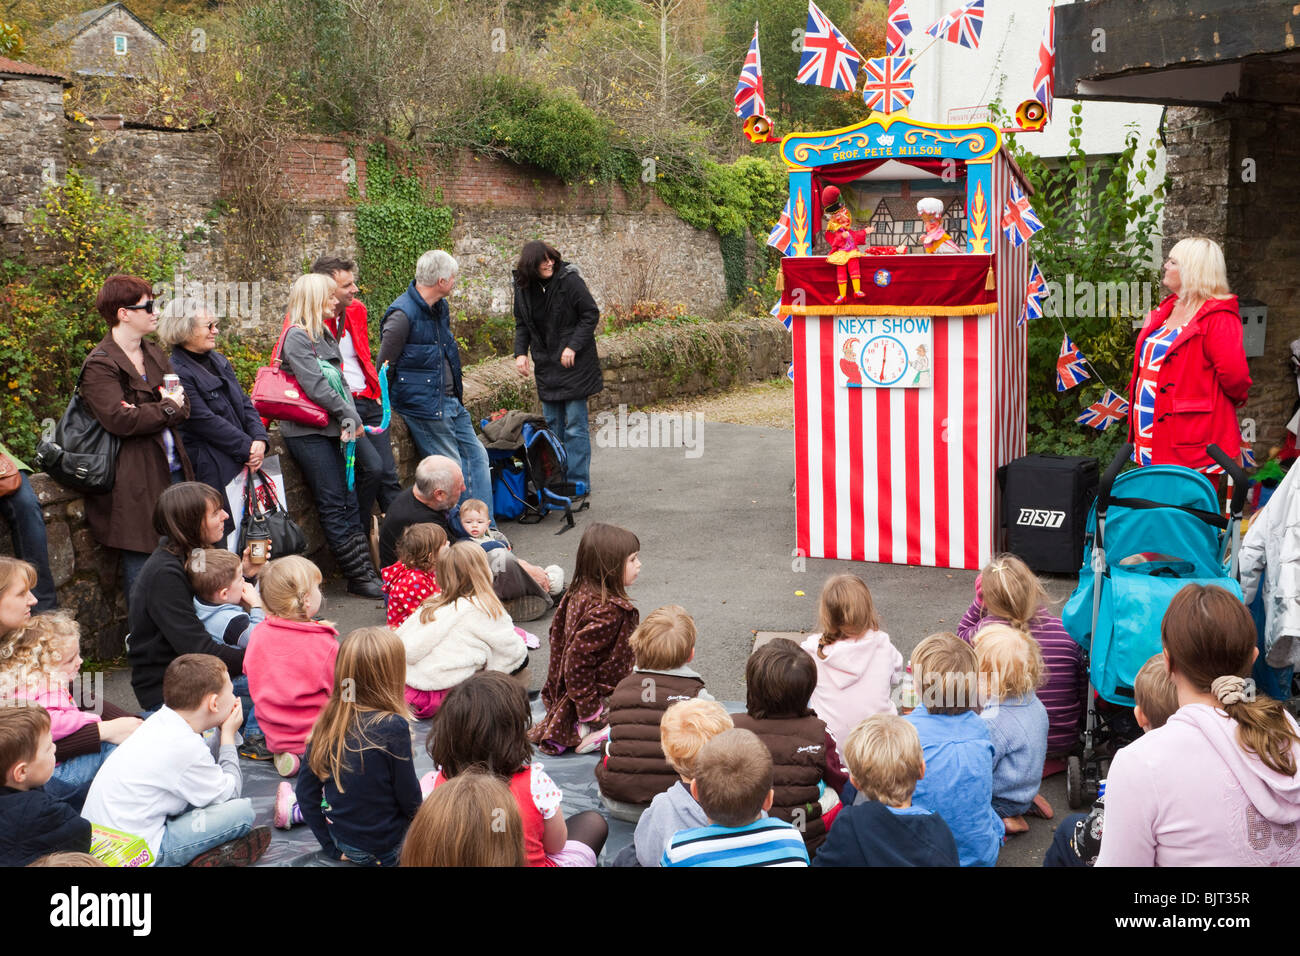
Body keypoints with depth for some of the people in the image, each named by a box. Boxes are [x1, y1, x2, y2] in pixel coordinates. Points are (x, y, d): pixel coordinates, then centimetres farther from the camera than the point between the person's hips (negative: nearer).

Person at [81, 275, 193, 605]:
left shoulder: (154, 355, 17)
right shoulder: (100, 365, -10)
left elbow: (184, 406, 10)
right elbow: (119, 419, -23)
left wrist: (148, 413, -11)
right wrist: (167, 408, -9)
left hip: (172, 469, 8)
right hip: (135, 479, -8)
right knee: (141, 559, -2)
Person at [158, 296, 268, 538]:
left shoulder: (218, 361, 13)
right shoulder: (177, 373, -13)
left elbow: (244, 402, 13)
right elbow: (206, 422, -17)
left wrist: (259, 439, -4)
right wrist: (247, 447, -13)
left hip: (244, 463, 8)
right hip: (212, 470, -8)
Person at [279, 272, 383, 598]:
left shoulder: (324, 335, 18)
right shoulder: (297, 337, -11)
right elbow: (315, 387, -18)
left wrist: (349, 418, 4)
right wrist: (349, 416, -12)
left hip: (331, 427, 9)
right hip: (307, 431, -9)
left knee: (348, 501, 8)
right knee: (334, 505, -4)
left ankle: (365, 571, 12)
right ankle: (359, 576, 0)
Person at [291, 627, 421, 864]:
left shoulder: (328, 723, -9)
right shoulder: (393, 727, -25)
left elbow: (306, 791, -3)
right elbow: (408, 797, -16)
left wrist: (331, 846, 7)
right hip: (385, 849, -4)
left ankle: (294, 808, 26)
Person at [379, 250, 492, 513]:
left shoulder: (441, 307, 10)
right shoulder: (402, 315, -18)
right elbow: (384, 367, -12)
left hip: (451, 402, 9)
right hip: (425, 407, -9)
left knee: (476, 456, 10)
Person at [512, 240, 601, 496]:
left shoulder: (569, 279, -13)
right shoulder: (524, 287, 3)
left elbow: (591, 314, -9)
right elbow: (522, 324, 15)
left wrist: (573, 346, -16)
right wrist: (520, 352, 1)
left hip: (574, 363, -5)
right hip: (546, 365, 5)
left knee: (575, 425, -3)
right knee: (552, 425, 10)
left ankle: (578, 482, 3)